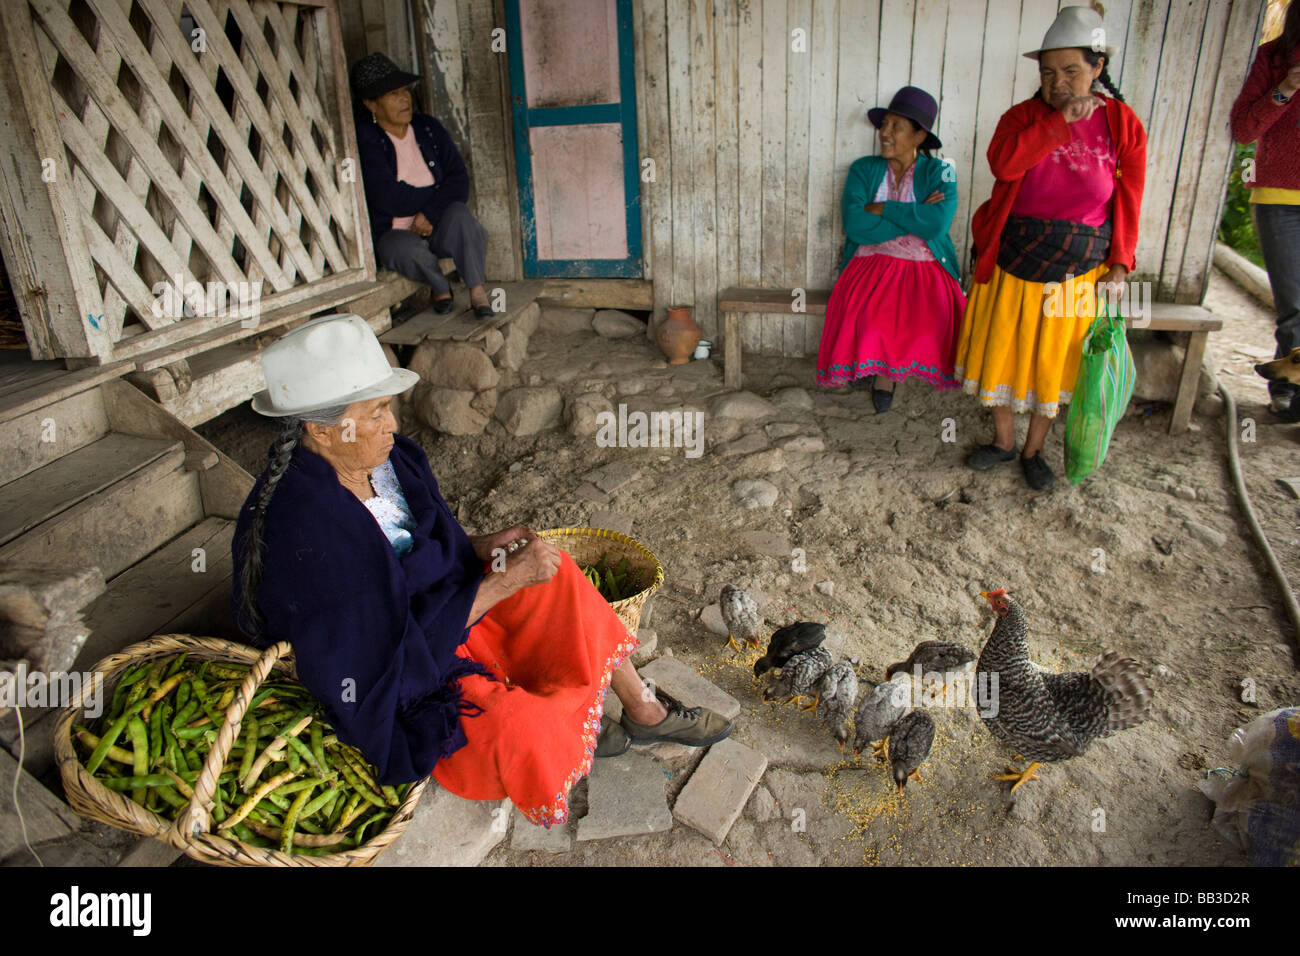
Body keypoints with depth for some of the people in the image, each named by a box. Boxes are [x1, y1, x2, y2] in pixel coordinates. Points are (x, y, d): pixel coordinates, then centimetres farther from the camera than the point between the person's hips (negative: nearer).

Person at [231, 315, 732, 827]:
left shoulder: (389, 457, -6)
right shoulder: (307, 536, -32)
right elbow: (401, 654, -28)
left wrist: (481, 548, -8)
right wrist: (504, 582, -25)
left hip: (438, 606, 9)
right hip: (386, 690, -8)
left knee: (554, 574, -1)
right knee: (527, 736, -24)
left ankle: (644, 709, 11)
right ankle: (569, 730, 14)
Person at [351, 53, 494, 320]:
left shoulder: (428, 127, 5)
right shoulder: (365, 140, -10)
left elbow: (459, 180, -3)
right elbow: (389, 199, -19)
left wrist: (430, 212, -19)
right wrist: (438, 193, -8)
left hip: (437, 227, 3)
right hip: (392, 234, -3)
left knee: (459, 213, -30)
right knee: (408, 248, -36)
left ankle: (477, 290, -21)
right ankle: (440, 287, -5)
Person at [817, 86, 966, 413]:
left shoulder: (939, 172, 4)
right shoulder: (864, 169, 7)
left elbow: (938, 223, -16)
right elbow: (854, 225, -10)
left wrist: (881, 208, -11)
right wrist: (914, 217, -11)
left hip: (924, 268, 0)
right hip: (871, 264, 0)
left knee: (932, 321, -29)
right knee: (864, 316, -31)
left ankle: (887, 370, -1)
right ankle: (869, 361, 4)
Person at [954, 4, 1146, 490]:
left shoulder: (1123, 125, -2)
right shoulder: (1024, 116, -1)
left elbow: (1127, 203, 0)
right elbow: (1002, 162, -22)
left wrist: (1119, 266, -6)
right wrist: (1060, 121, -22)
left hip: (1078, 271, 0)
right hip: (1013, 263, 1)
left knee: (1055, 362, 9)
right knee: (1004, 353, 9)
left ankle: (1033, 449, 26)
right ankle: (1003, 440, 29)